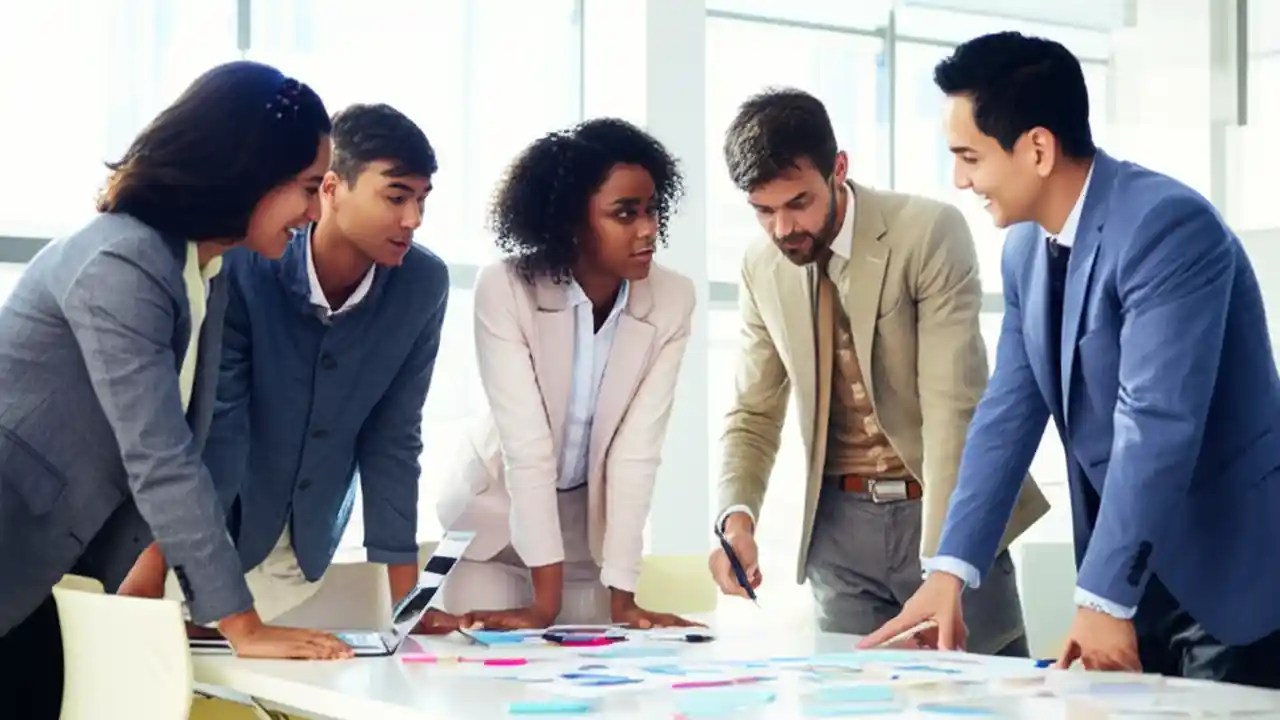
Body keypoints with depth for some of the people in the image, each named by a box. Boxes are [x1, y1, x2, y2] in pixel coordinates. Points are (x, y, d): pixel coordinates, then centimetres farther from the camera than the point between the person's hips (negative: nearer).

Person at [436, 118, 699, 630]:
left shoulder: (671, 299, -18)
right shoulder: (505, 290, -25)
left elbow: (637, 450, -19)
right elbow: (527, 446, -29)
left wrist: (622, 596, -24)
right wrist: (545, 599, -31)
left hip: (592, 518, 2)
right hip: (498, 509, -2)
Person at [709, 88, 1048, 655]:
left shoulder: (930, 233, -14)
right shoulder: (762, 268, 2)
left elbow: (952, 408, -19)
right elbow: (753, 416, 8)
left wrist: (939, 567, -25)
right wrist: (737, 518, -12)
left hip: (945, 509, -4)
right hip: (841, 525, 4)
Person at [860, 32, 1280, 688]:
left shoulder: (1167, 225, -22)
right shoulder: (1026, 248, 4)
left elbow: (1154, 425, -26)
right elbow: (1009, 411, 4)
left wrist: (1103, 599, -26)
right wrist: (951, 569, -4)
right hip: (1129, 564, 7)